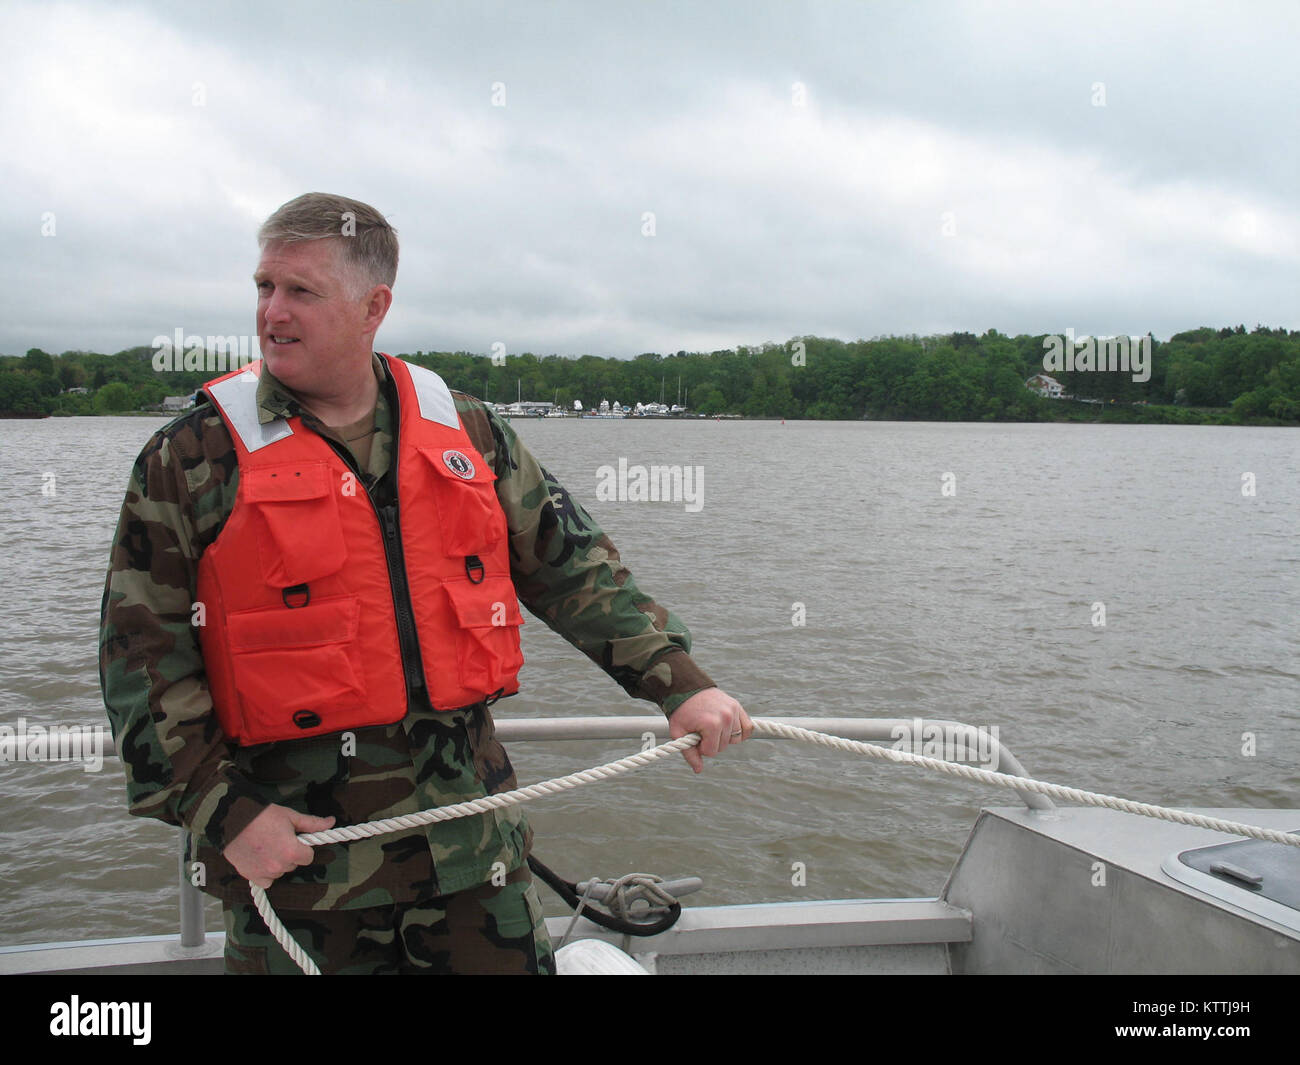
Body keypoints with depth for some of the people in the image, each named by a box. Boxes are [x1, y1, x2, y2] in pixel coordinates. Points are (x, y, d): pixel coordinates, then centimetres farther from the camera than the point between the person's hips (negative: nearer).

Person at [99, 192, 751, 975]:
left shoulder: (468, 432, 5)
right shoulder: (192, 458, -3)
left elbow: (577, 571, 8)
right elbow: (143, 658, -3)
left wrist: (680, 682, 0)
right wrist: (221, 813, -10)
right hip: (294, 841, -2)